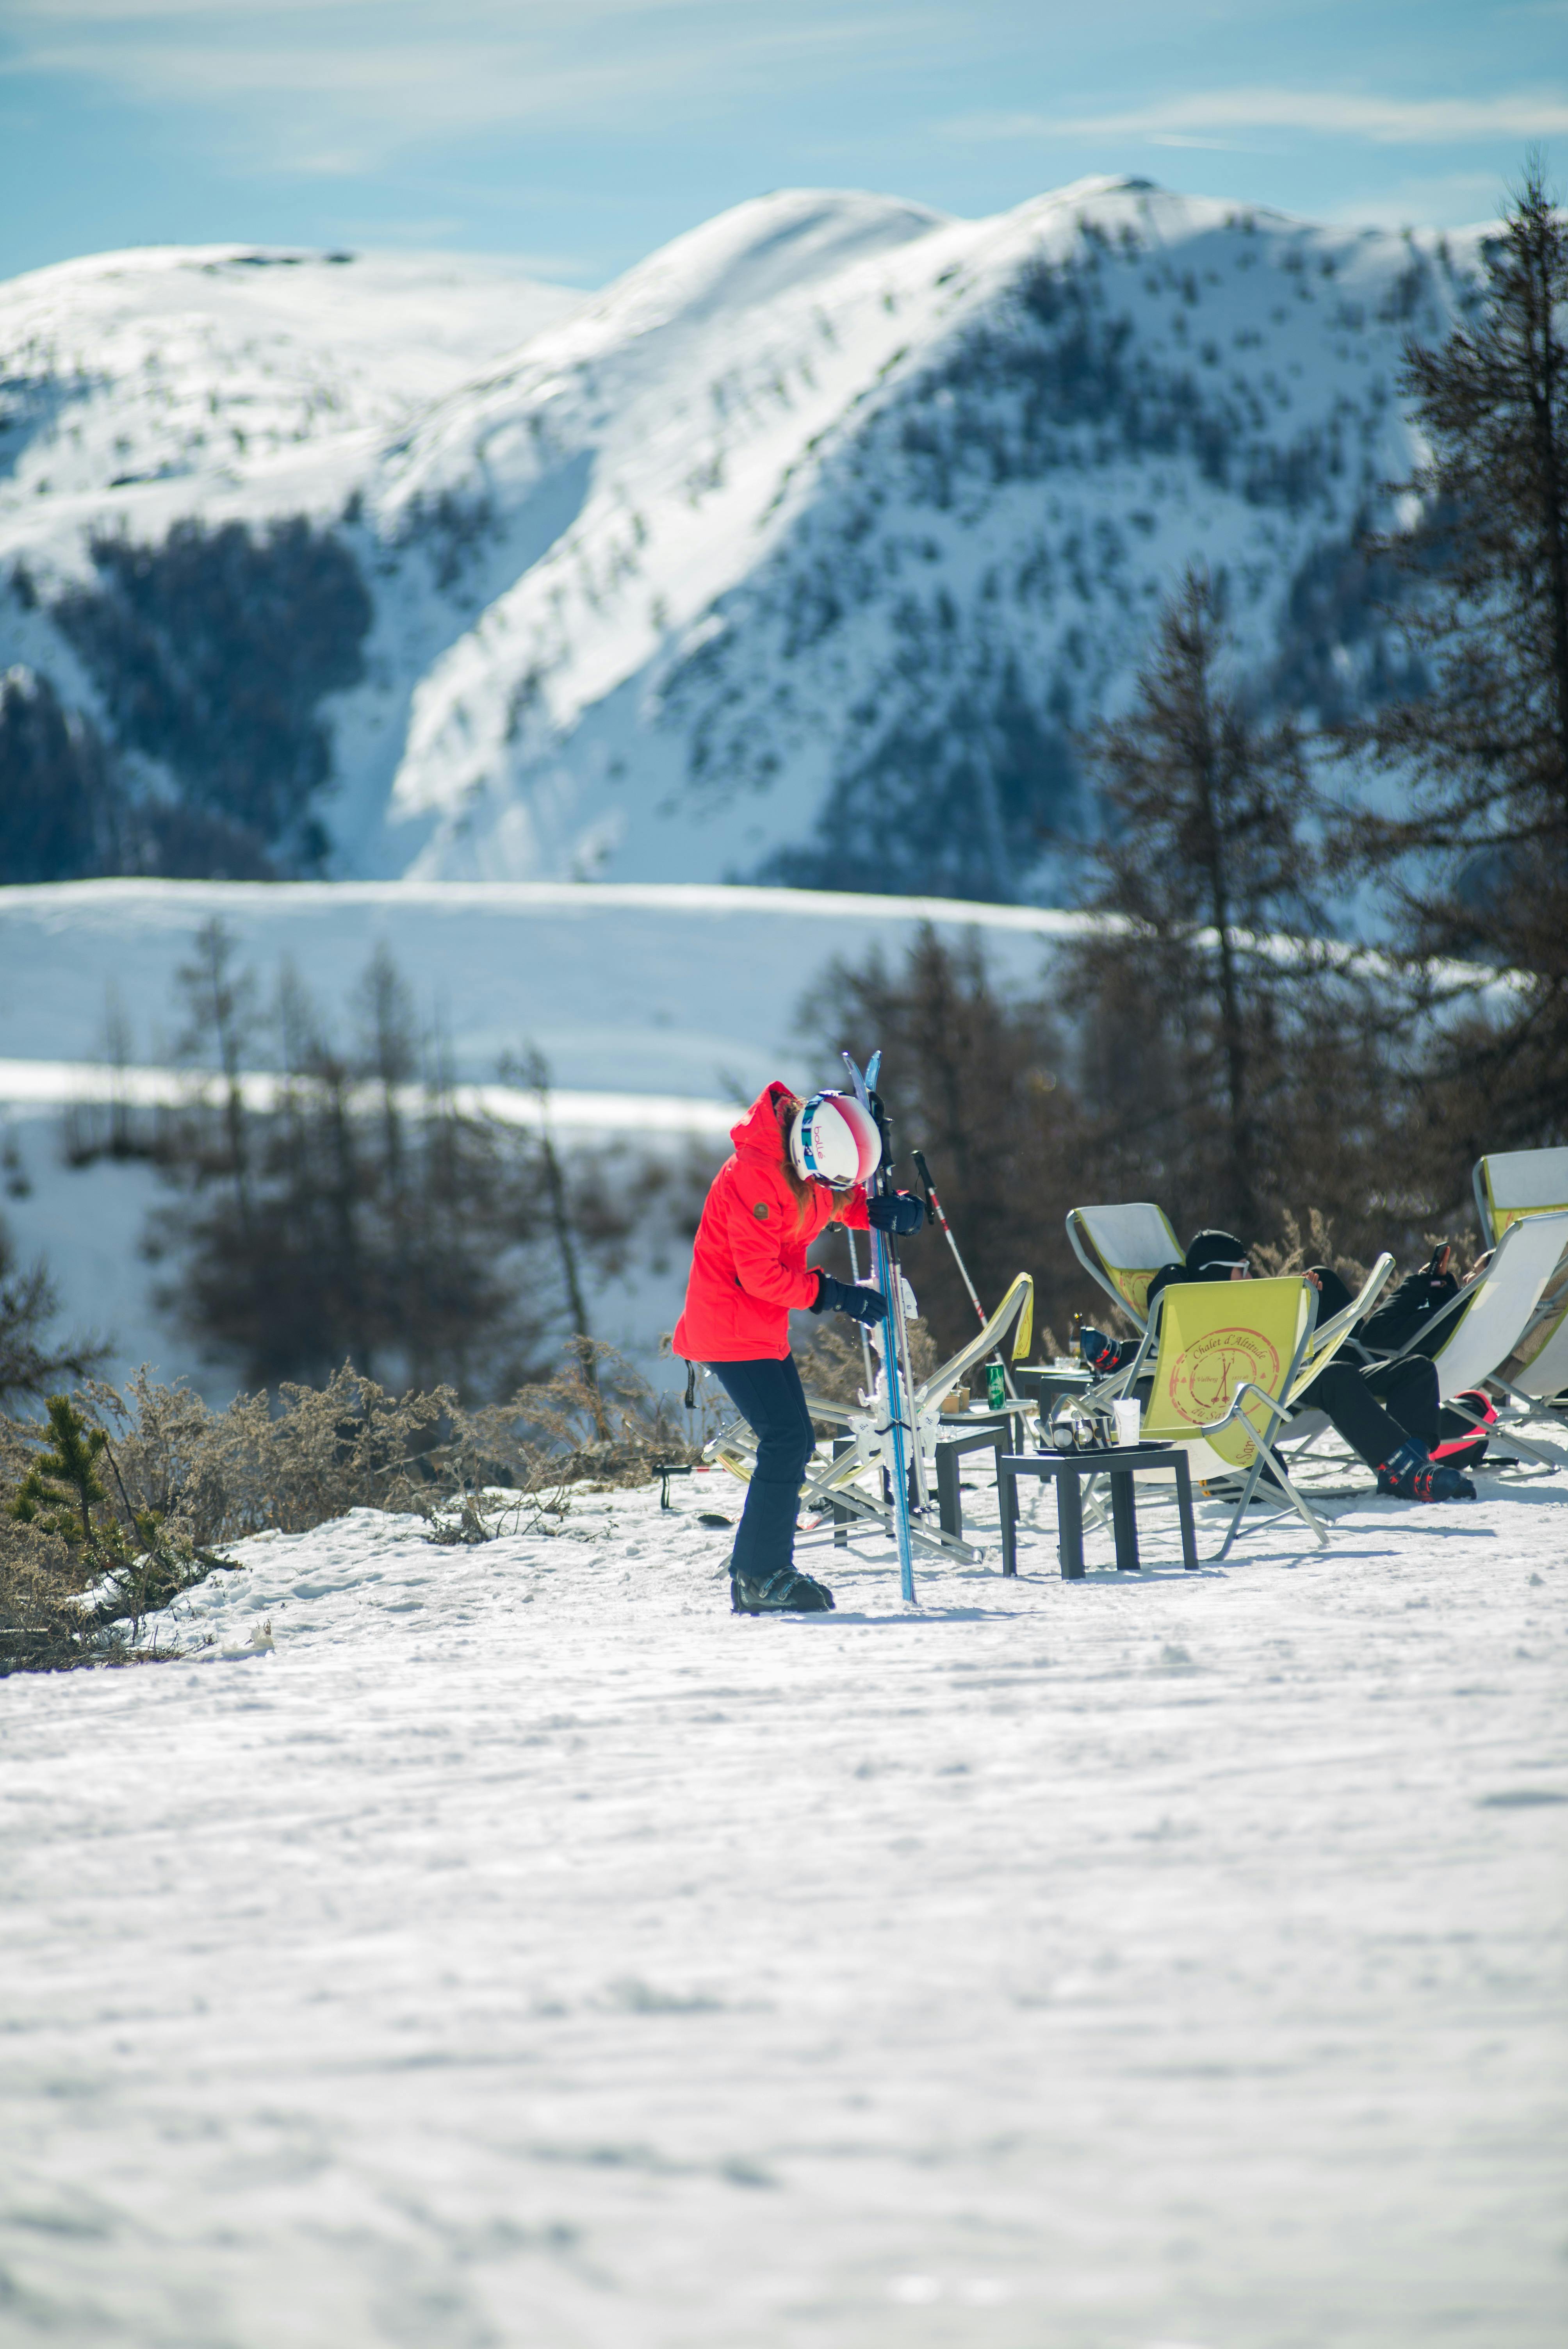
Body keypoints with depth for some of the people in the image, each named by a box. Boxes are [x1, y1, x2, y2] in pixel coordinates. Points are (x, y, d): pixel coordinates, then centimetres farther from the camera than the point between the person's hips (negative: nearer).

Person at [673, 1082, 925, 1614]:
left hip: (765, 1326, 9)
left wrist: (880, 1210, -5)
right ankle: (760, 1578, -11)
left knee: (794, 1440, 10)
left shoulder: (813, 1163, 0)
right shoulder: (756, 1175, -26)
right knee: (786, 1438, -14)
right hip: (730, 1325, -9)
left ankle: (759, 1571, 17)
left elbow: (839, 1202, 18)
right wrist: (834, 1296, -22)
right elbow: (760, 1273, -25)